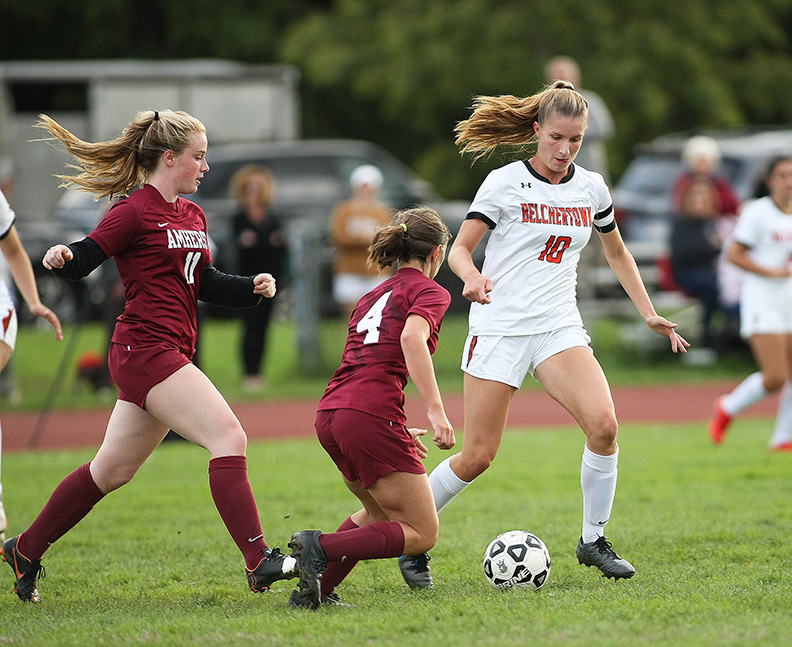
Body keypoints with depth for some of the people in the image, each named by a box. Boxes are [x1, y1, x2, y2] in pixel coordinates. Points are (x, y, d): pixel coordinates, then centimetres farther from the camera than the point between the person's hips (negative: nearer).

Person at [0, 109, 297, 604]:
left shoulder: (192, 215, 18)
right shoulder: (136, 212, -8)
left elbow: (204, 283, 22)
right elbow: (85, 259, -12)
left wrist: (251, 287, 6)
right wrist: (61, 258, -34)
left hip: (171, 354, 10)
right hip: (146, 351, -10)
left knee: (112, 470, 16)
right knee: (229, 438, -19)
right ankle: (259, 561, -22)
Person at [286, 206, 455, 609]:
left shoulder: (374, 295, 27)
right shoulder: (429, 291, 3)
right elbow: (411, 338, -18)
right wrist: (435, 410, -22)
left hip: (330, 413, 8)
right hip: (372, 413, -8)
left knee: (380, 513, 26)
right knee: (422, 533, 1)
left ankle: (316, 589, 6)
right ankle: (321, 547, -19)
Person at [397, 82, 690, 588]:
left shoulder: (592, 188, 8)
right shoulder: (505, 183, -5)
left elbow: (616, 251, 23)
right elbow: (459, 249, -5)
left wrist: (649, 314, 17)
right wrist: (472, 277, -28)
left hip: (559, 327, 4)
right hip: (500, 326, -3)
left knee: (603, 424, -20)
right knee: (478, 456, -6)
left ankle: (593, 541, -3)